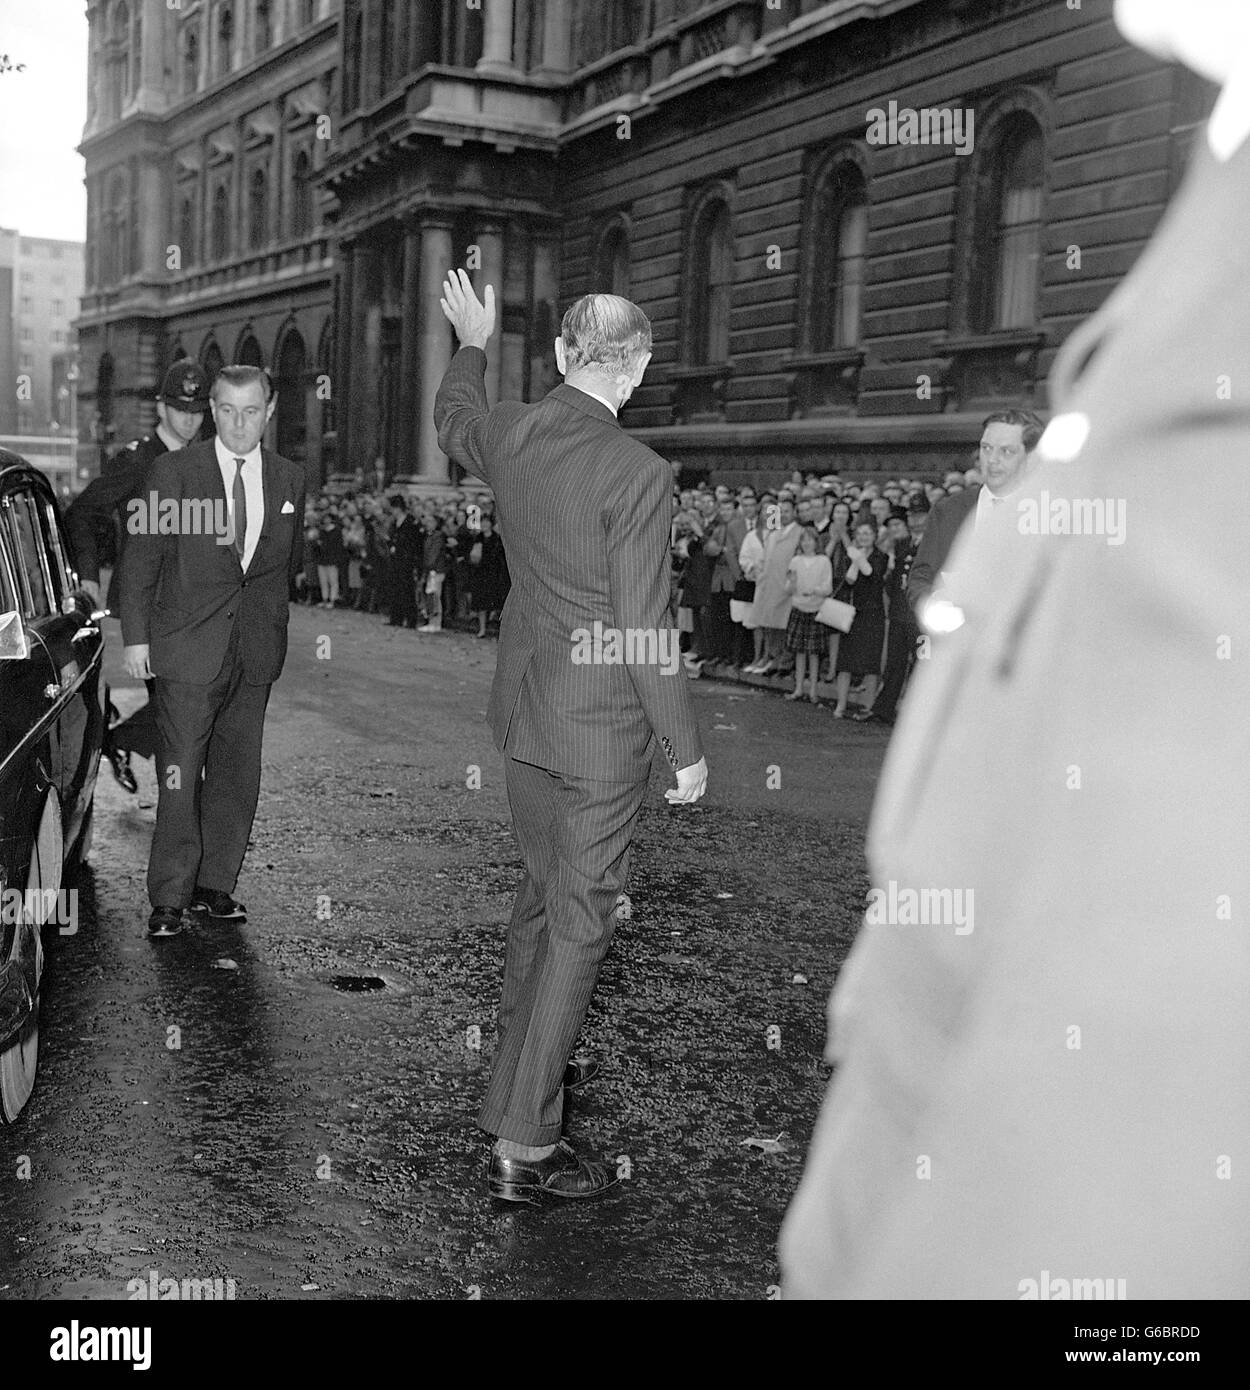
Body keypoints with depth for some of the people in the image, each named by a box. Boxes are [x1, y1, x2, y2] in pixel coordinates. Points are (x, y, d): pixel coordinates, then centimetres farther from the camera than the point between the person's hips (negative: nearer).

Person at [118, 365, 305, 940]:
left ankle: (214, 887, 18)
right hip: (187, 650, -4)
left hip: (256, 654, 4)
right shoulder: (173, 471, -2)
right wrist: (135, 636, -5)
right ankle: (170, 898, 3)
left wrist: (268, 620, 14)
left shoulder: (289, 479, 8)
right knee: (181, 777, -4)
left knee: (237, 775, 8)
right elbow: (140, 557, -1)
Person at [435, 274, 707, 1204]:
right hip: (602, 726, -7)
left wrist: (473, 344, 42)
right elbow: (644, 629, -19)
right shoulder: (637, 474, -20)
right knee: (579, 922, 2)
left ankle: (523, 1065, 41)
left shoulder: (509, 436, -1)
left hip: (525, 709, 7)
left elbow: (453, 421, 25)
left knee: (544, 893, 24)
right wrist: (685, 748, -9)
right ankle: (523, 1145, 8)